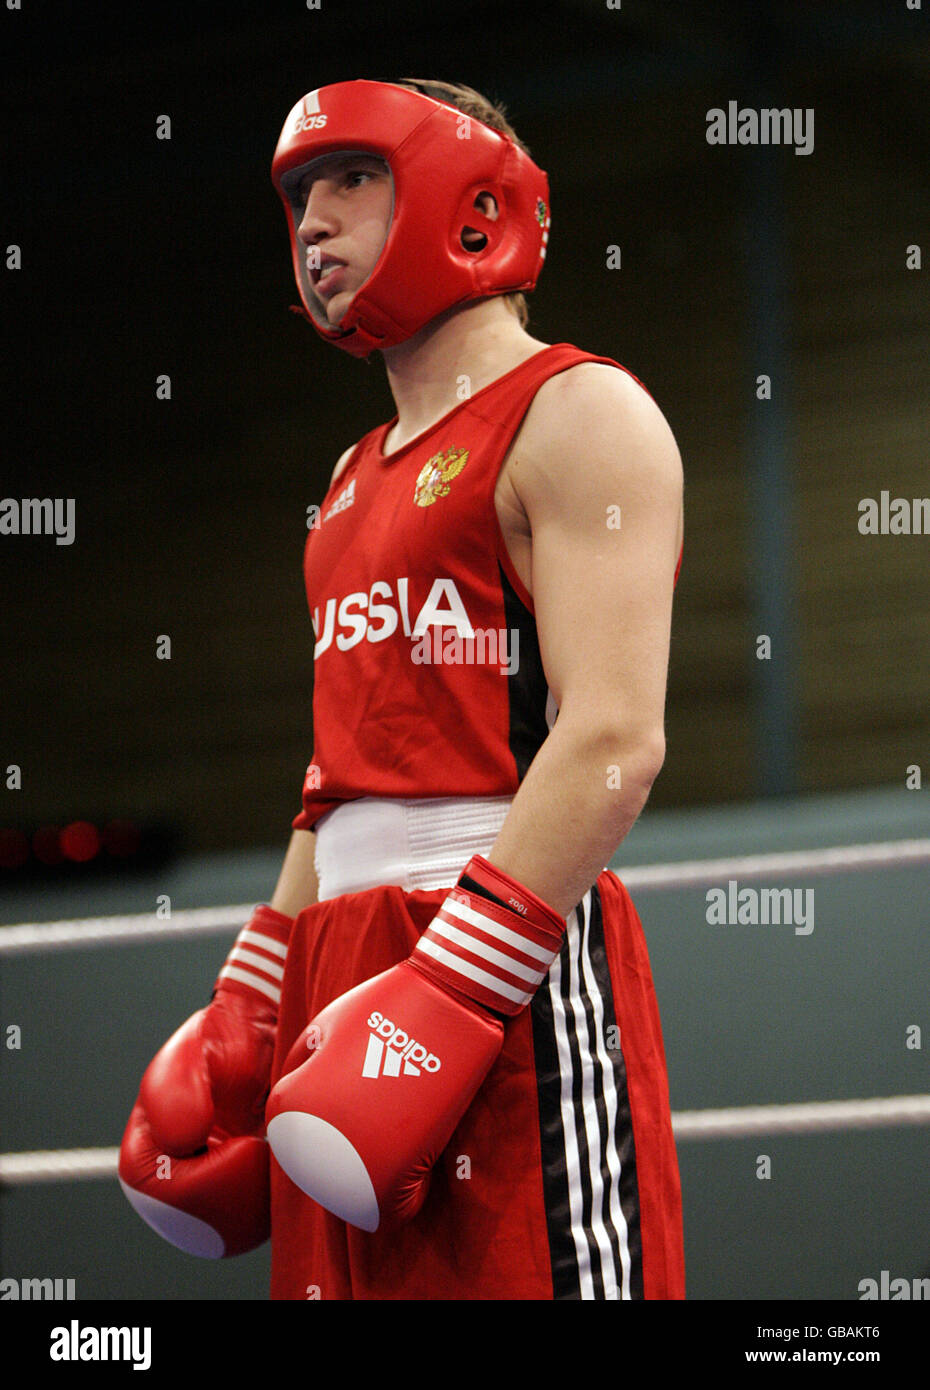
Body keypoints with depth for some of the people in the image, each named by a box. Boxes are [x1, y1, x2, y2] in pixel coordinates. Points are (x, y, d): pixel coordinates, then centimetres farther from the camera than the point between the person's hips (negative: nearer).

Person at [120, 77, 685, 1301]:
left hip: (514, 967, -8)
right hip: (353, 962, 9)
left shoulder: (577, 415, -3)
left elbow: (615, 741, -15)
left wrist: (447, 995, -22)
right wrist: (246, 1014, 19)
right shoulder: (360, 478, 25)